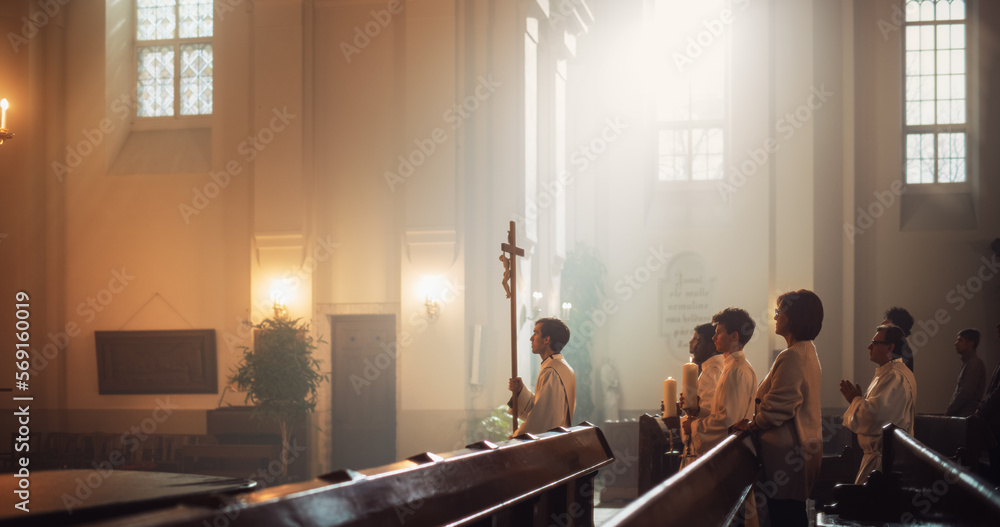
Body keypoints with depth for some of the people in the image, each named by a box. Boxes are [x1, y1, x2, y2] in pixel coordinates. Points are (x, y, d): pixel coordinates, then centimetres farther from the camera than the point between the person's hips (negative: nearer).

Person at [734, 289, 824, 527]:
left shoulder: (791, 357, -21)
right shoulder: (808, 351, 13)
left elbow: (779, 407, -23)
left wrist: (751, 425, -8)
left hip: (787, 452, -11)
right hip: (803, 444, 11)